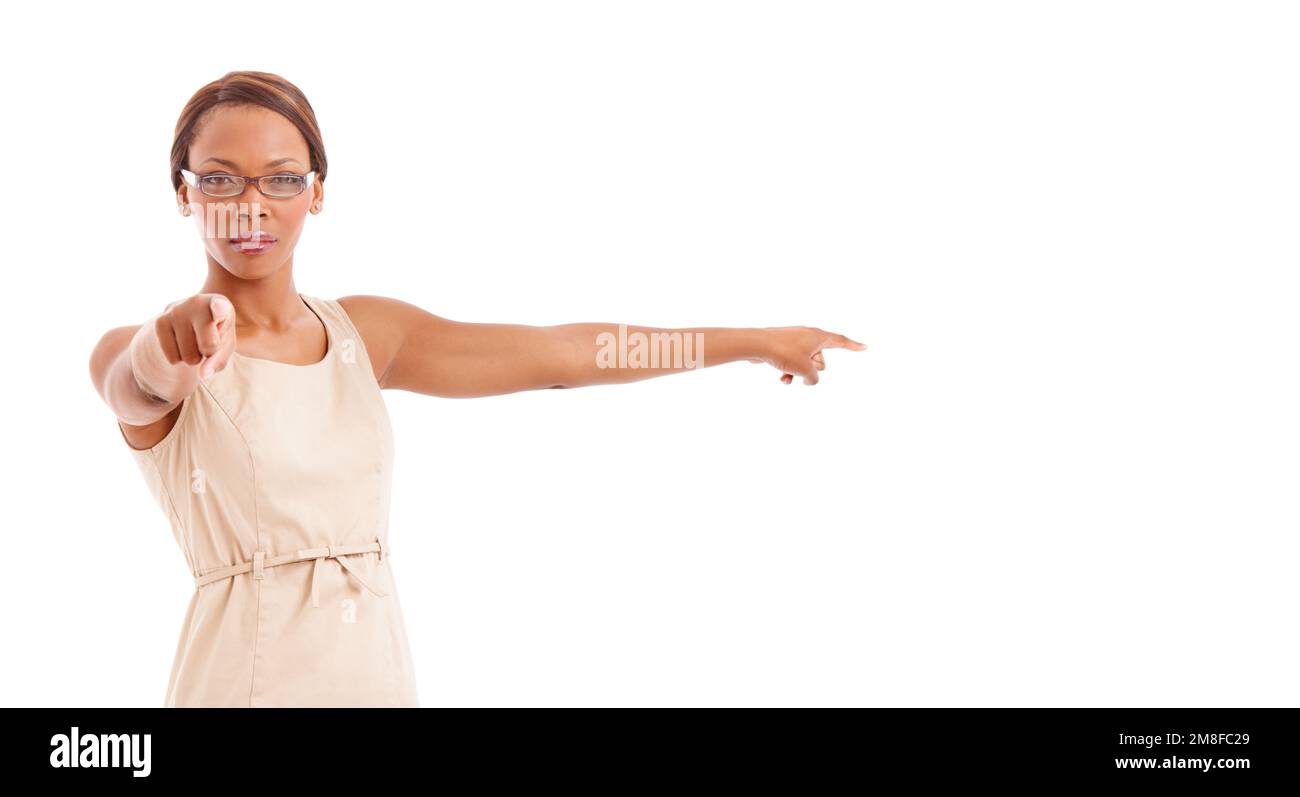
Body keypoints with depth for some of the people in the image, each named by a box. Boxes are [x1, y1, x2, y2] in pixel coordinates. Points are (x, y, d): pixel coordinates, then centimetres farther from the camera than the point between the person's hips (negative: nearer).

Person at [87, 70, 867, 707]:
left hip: (380, 670, 4)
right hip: (248, 678, -4)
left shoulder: (363, 330, 8)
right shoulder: (141, 355, -5)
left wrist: (752, 340, 14)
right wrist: (176, 333, -51)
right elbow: (143, 378, -28)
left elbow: (558, 353, 12)